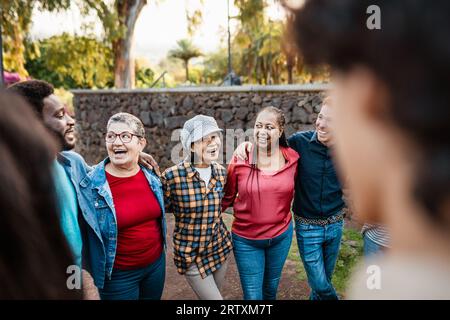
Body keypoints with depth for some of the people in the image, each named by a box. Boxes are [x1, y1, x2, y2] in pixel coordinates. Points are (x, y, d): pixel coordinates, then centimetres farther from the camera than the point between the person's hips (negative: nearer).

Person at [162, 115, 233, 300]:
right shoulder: (173, 175, -21)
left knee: (210, 296, 23)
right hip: (191, 254, -5)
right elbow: (163, 208, -5)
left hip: (220, 247, 5)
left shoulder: (221, 172, -4)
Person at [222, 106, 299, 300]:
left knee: (271, 289, 25)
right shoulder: (240, 160, -15)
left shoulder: (293, 158, -10)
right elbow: (227, 197, -4)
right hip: (246, 240, -2)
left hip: (281, 235, 3)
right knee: (253, 295, 9)